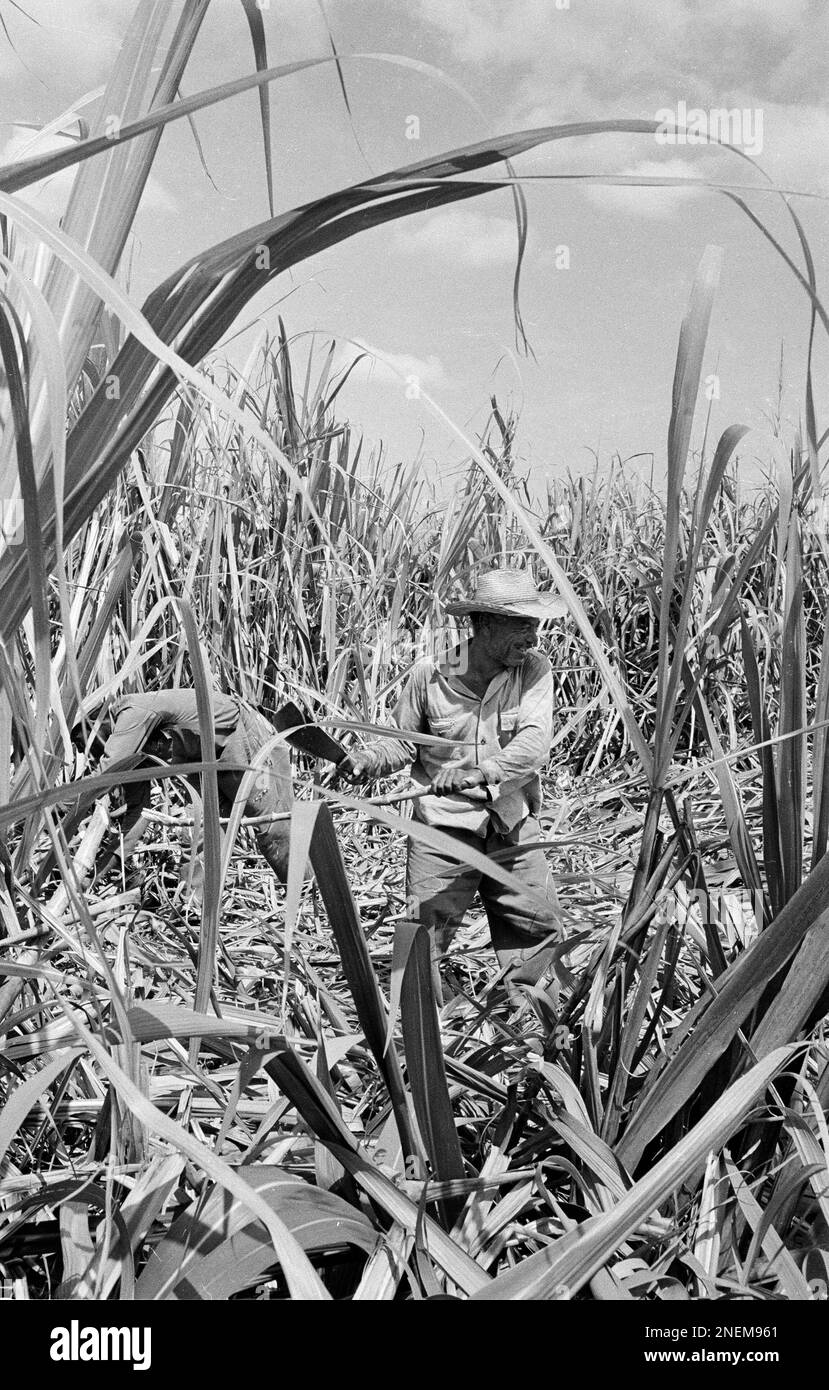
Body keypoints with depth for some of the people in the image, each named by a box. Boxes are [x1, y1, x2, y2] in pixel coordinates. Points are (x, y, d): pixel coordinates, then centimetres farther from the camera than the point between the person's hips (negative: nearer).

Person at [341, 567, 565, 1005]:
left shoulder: (534, 670, -6)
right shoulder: (428, 675, -8)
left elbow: (534, 743, -19)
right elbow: (404, 741, 5)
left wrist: (480, 773, -35)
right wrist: (368, 758, -16)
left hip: (512, 826, 2)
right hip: (442, 826, -2)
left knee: (539, 927, 10)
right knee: (424, 933, 1)